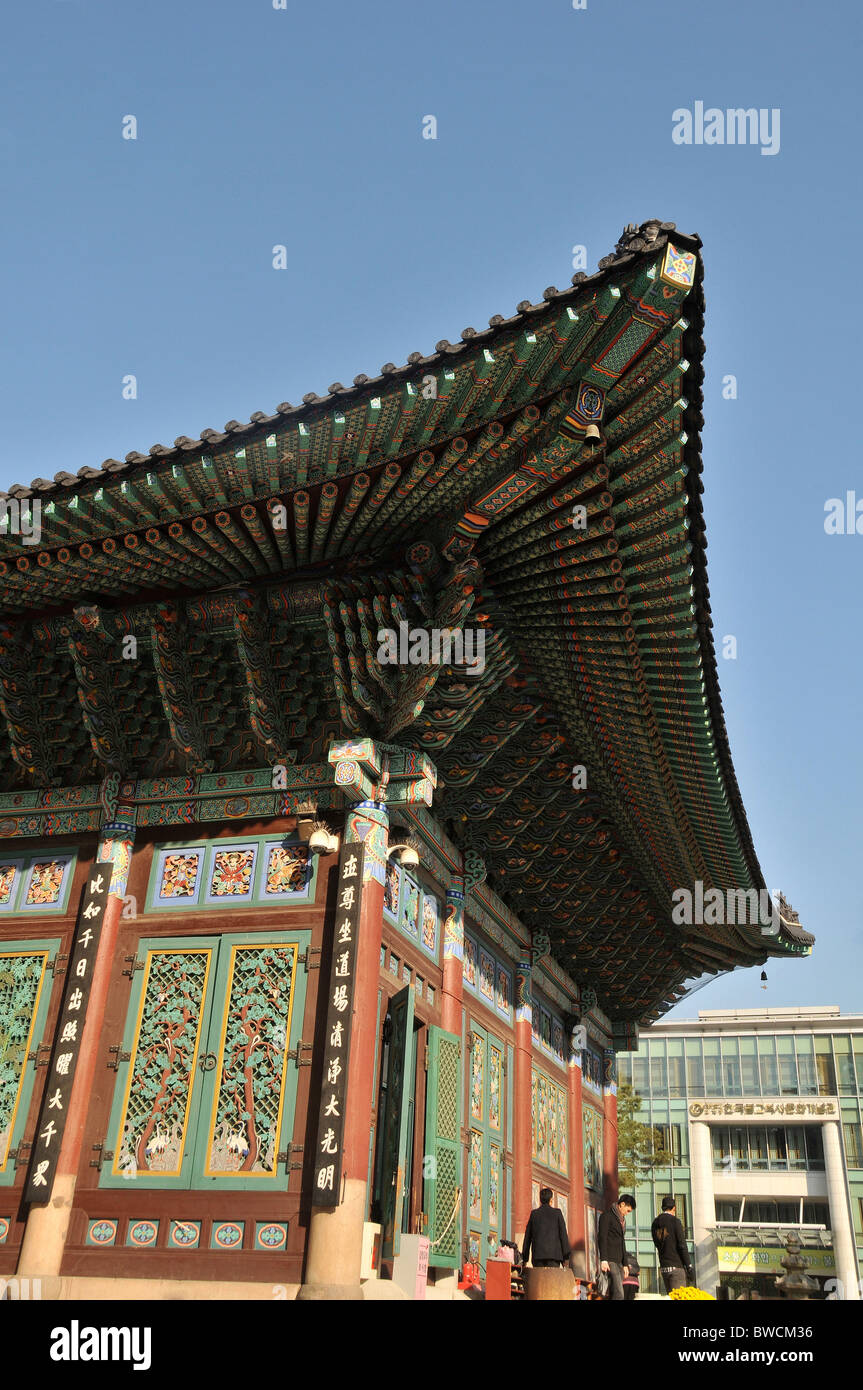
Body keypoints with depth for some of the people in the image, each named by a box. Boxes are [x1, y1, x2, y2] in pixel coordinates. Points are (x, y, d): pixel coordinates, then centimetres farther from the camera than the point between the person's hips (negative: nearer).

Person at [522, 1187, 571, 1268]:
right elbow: (563, 1234, 0)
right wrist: (566, 1256, 3)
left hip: (538, 1255, 2)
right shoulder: (557, 1213, 5)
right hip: (554, 1254, -2)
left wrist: (525, 1258, 15)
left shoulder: (533, 1214, 11)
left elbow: (527, 1236, 11)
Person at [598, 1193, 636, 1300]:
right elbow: (602, 1238, -12)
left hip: (619, 1261, 8)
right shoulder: (607, 1215, -4)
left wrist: (625, 1264, 23)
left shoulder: (621, 1219, 23)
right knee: (619, 1294, -16)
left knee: (617, 1293, 3)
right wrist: (603, 1259, -20)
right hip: (610, 1260, -8)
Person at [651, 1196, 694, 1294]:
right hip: (676, 1266, -6)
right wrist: (689, 1267, -9)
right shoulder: (674, 1221, -7)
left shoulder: (655, 1223, 12)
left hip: (663, 1268, 6)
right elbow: (682, 1245, -11)